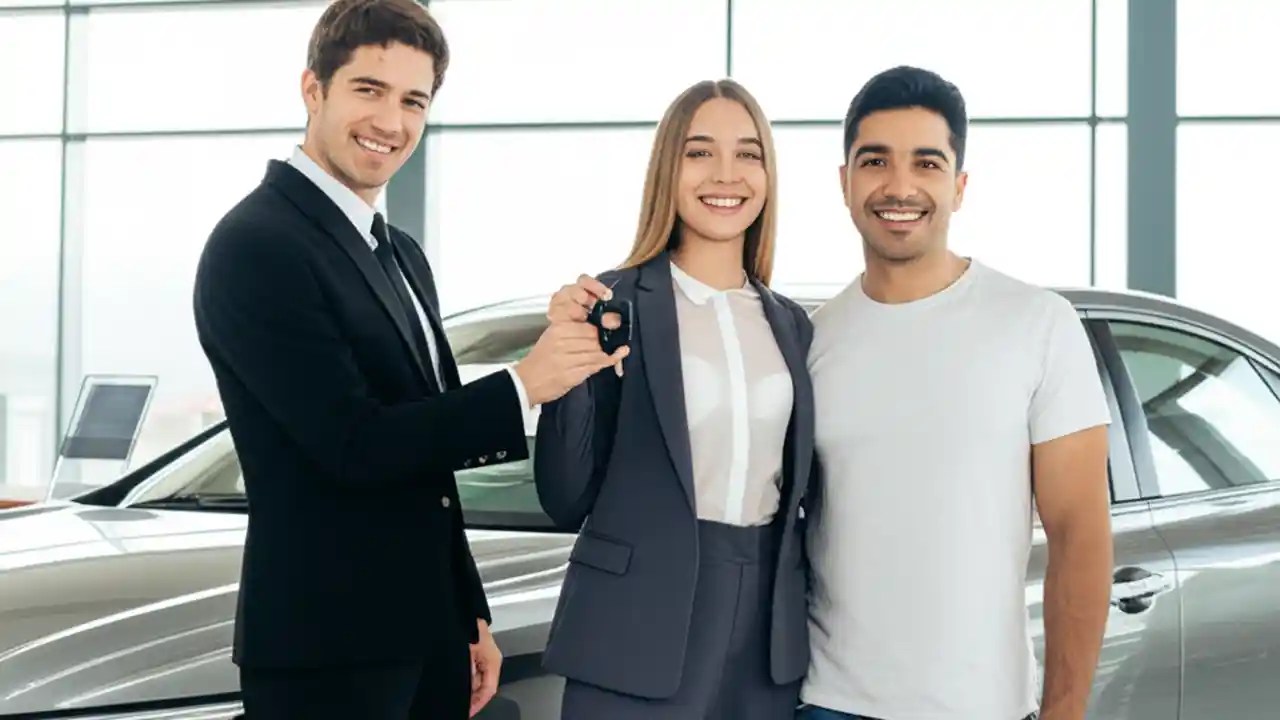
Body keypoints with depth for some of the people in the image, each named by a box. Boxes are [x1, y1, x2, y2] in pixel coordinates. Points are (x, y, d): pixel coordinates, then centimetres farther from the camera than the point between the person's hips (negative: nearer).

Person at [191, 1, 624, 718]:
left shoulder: (402, 254, 14)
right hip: (327, 651, -8)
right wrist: (522, 386, -19)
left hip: (427, 634, 8)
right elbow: (351, 444, -20)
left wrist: (471, 618, 18)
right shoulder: (257, 246, -14)